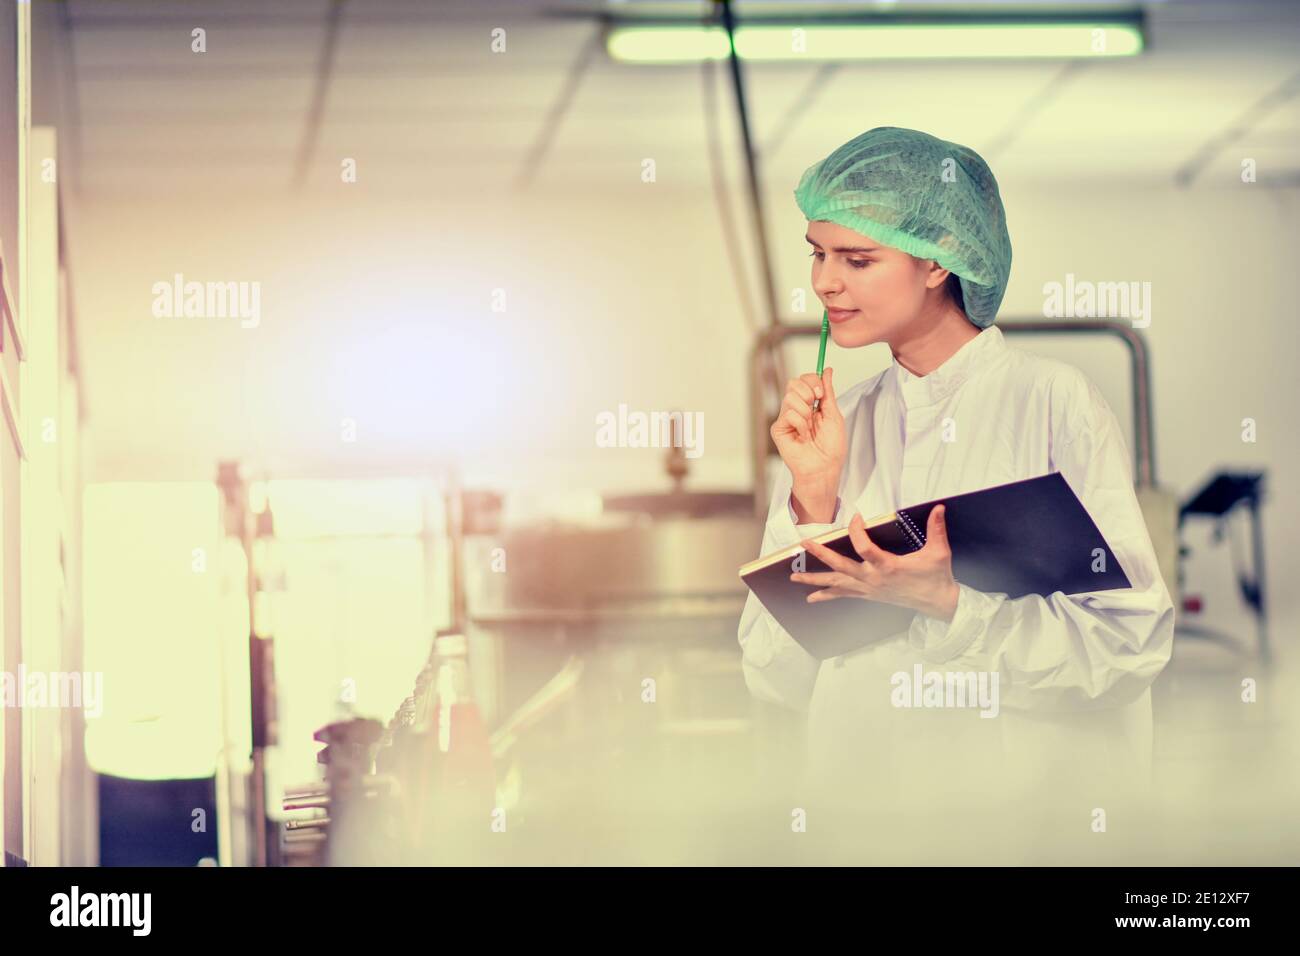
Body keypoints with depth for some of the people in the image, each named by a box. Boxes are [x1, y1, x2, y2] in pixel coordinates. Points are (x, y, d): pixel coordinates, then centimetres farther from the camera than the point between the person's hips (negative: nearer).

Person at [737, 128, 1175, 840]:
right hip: (859, 781, 2)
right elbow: (779, 682, 4)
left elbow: (1132, 644, -8)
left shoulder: (1054, 401, -2)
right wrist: (813, 498, -4)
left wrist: (949, 601, -16)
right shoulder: (840, 421, 10)